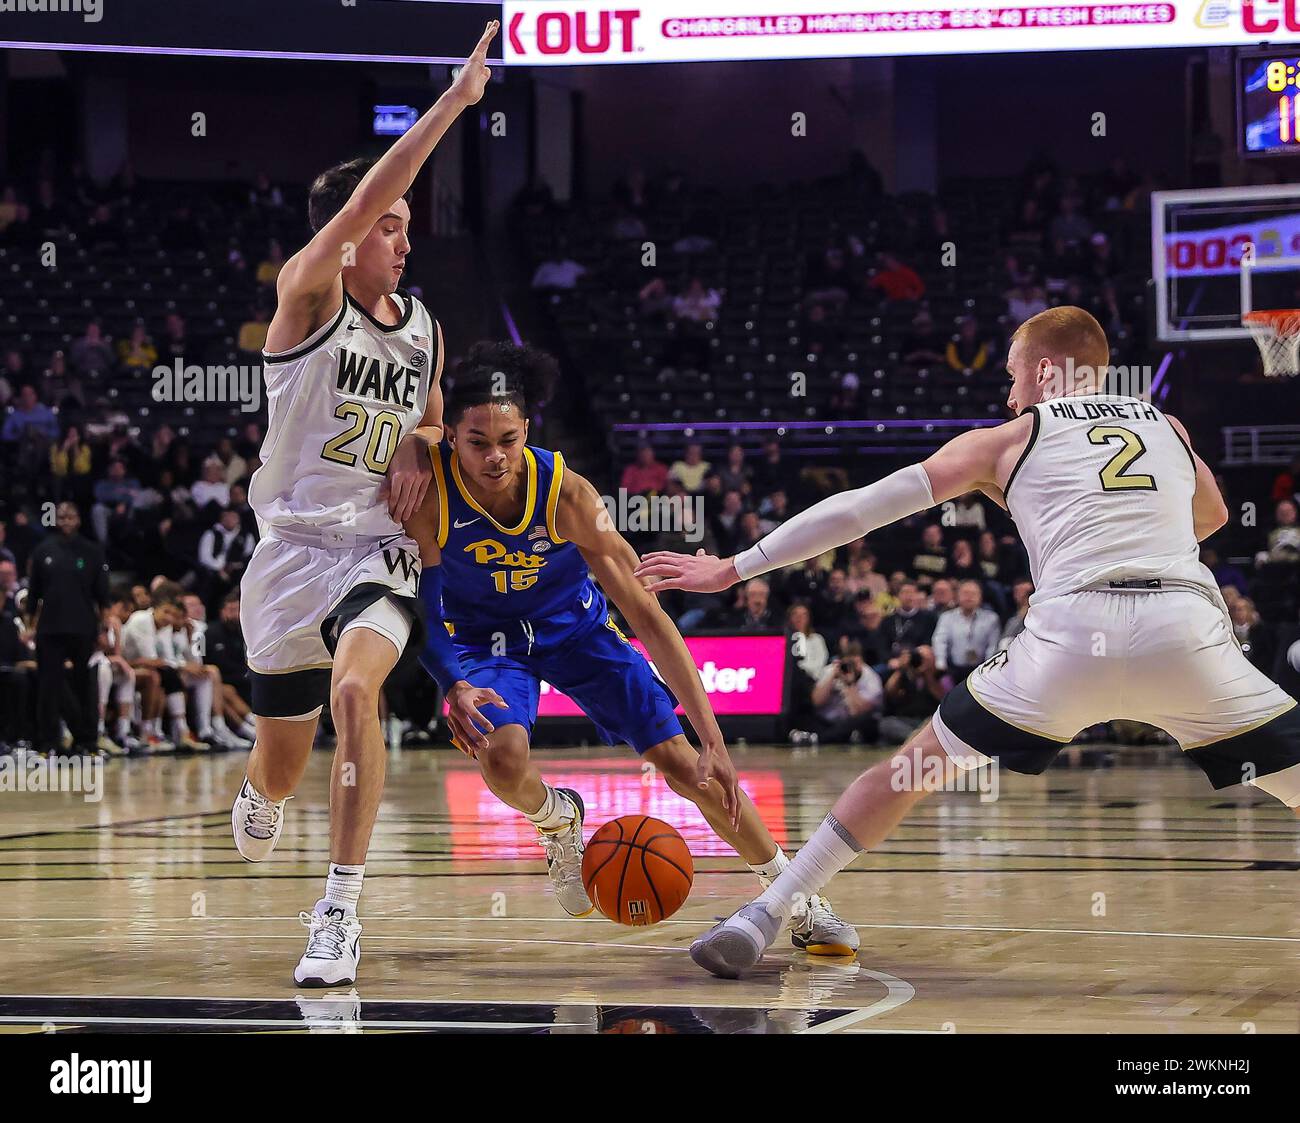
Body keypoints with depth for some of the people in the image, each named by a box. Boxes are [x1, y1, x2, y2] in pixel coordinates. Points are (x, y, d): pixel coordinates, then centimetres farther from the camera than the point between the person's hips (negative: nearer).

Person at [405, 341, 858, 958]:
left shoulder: (565, 493, -29)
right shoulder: (428, 489, -28)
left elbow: (646, 614, -27)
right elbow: (423, 606, -17)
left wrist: (712, 737, -31)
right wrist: (454, 687, -37)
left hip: (573, 624, 0)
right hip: (485, 636, 0)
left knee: (682, 761, -6)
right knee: (502, 757, -29)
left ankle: (798, 904, 9)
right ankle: (557, 821, 9)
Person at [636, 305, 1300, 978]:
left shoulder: (1006, 441, 20)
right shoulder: (1166, 427, 27)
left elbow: (864, 506, 20)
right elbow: (1211, 516, 47)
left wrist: (733, 568, 25)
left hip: (1072, 628, -1)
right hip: (1188, 629, 1)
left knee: (917, 766, 16)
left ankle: (764, 918, 12)